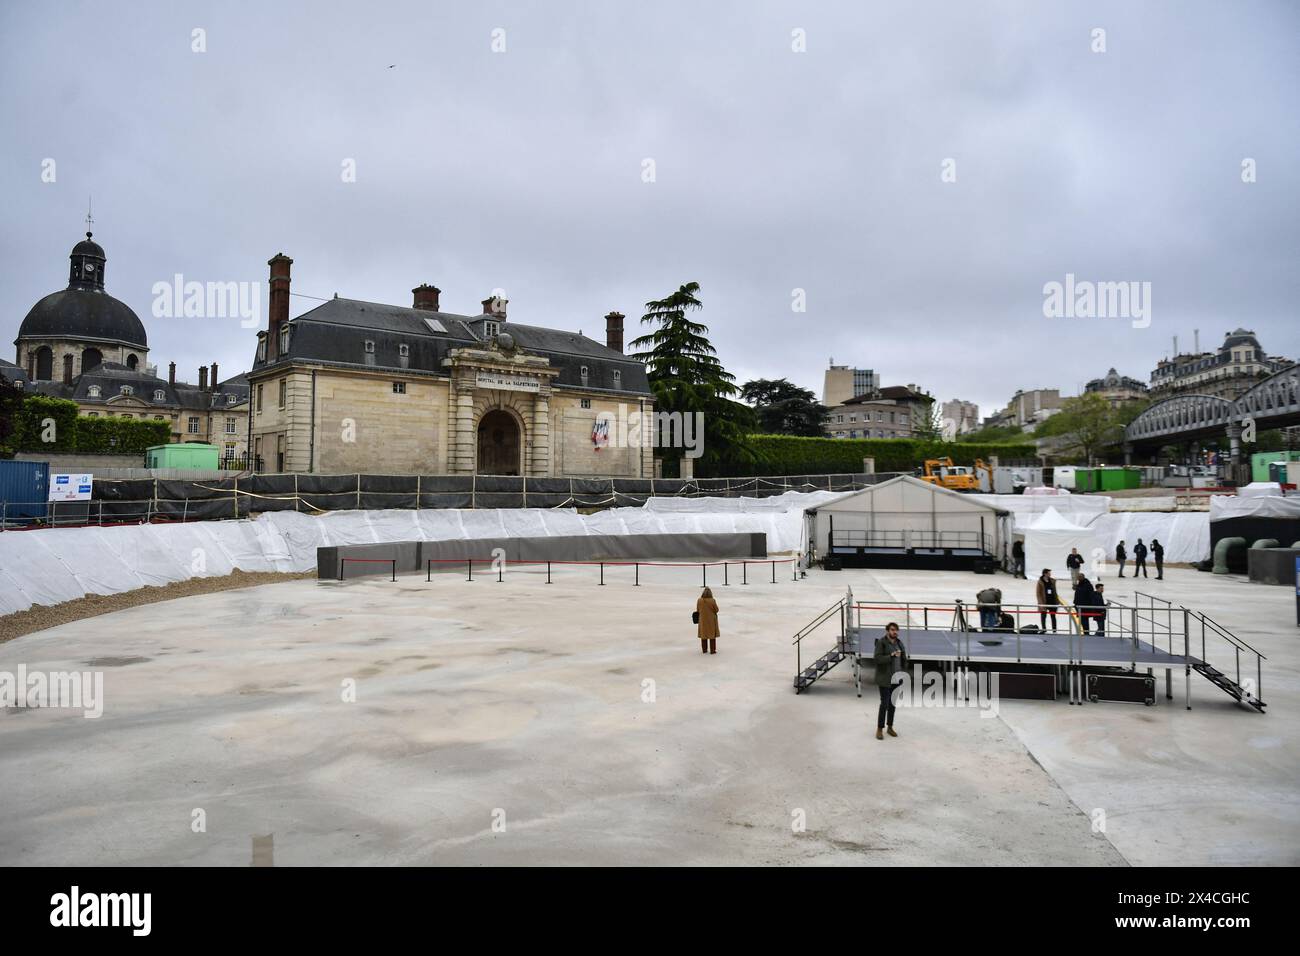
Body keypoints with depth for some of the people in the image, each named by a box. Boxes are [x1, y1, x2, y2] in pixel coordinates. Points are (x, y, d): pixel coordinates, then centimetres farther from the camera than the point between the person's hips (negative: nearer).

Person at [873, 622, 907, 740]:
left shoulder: (899, 643, 7)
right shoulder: (881, 642, -10)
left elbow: (904, 660, 9)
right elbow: (878, 659, -18)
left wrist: (904, 674, 2)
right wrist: (891, 656, -29)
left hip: (896, 677, 6)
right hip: (885, 678, -5)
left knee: (892, 703, 12)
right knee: (884, 703, -5)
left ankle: (890, 727, 23)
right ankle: (879, 729, 5)